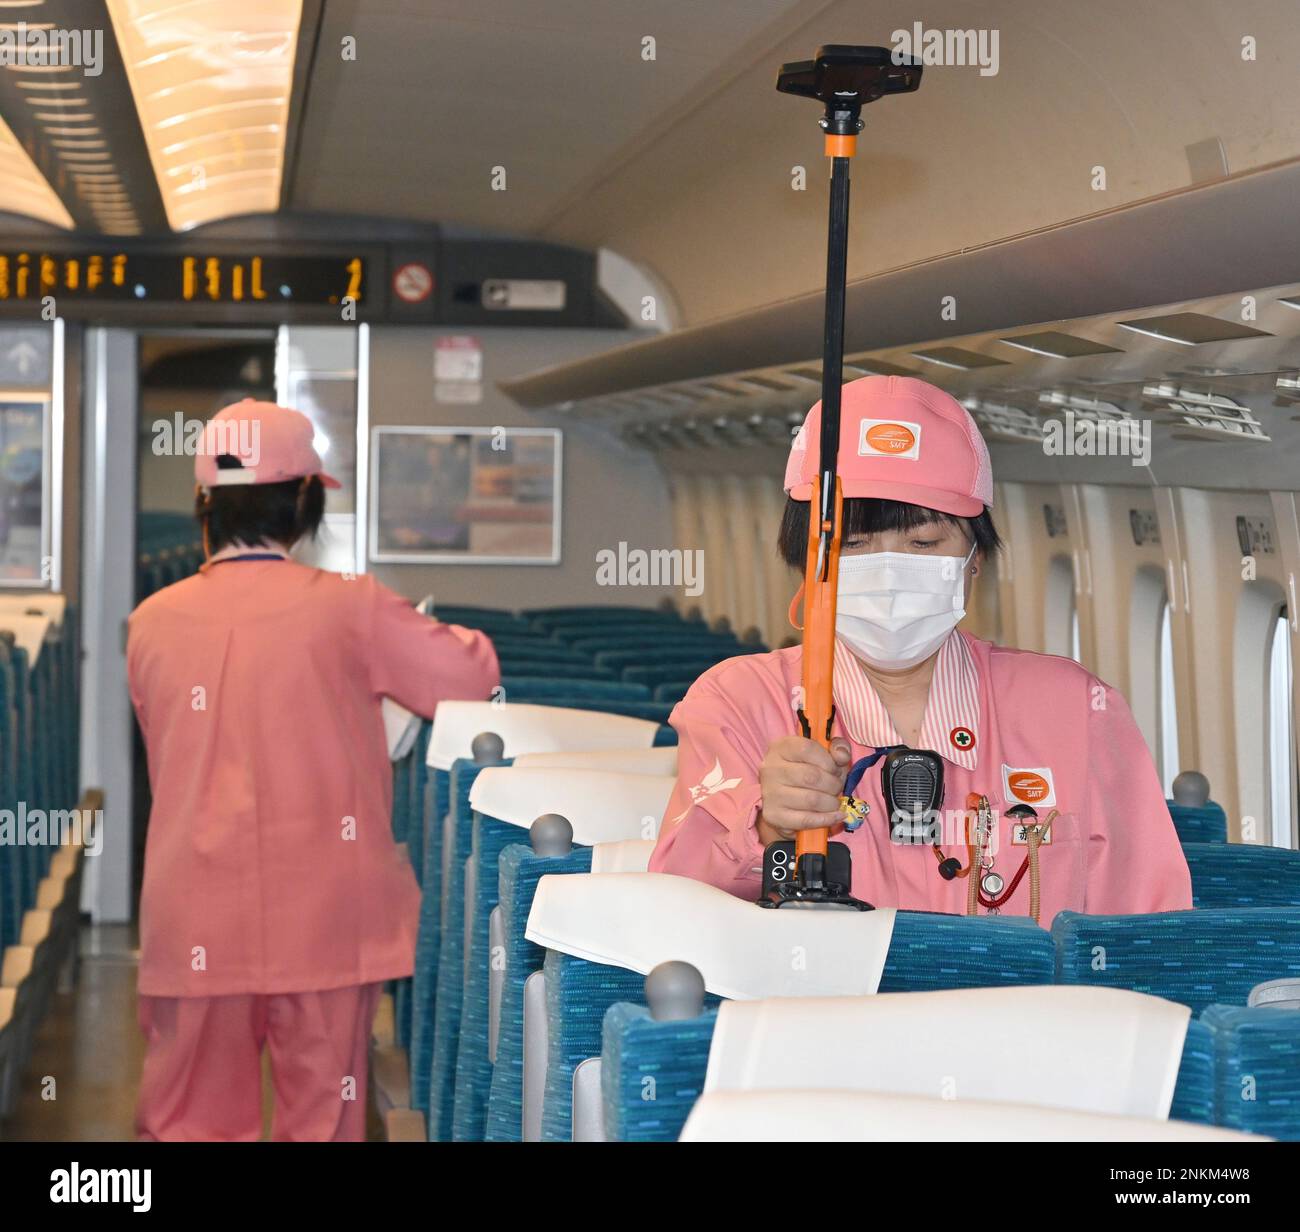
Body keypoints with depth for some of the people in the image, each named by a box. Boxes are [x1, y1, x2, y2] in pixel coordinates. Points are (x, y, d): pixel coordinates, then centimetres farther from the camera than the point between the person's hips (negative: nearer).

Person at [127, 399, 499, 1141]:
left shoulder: (153, 622, 0)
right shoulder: (347, 609, -8)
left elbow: (165, 765, 11)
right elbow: (475, 676, 1)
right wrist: (431, 632, 20)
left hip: (197, 931, 2)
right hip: (321, 915, -2)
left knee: (190, 1121, 9)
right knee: (319, 1118, 8)